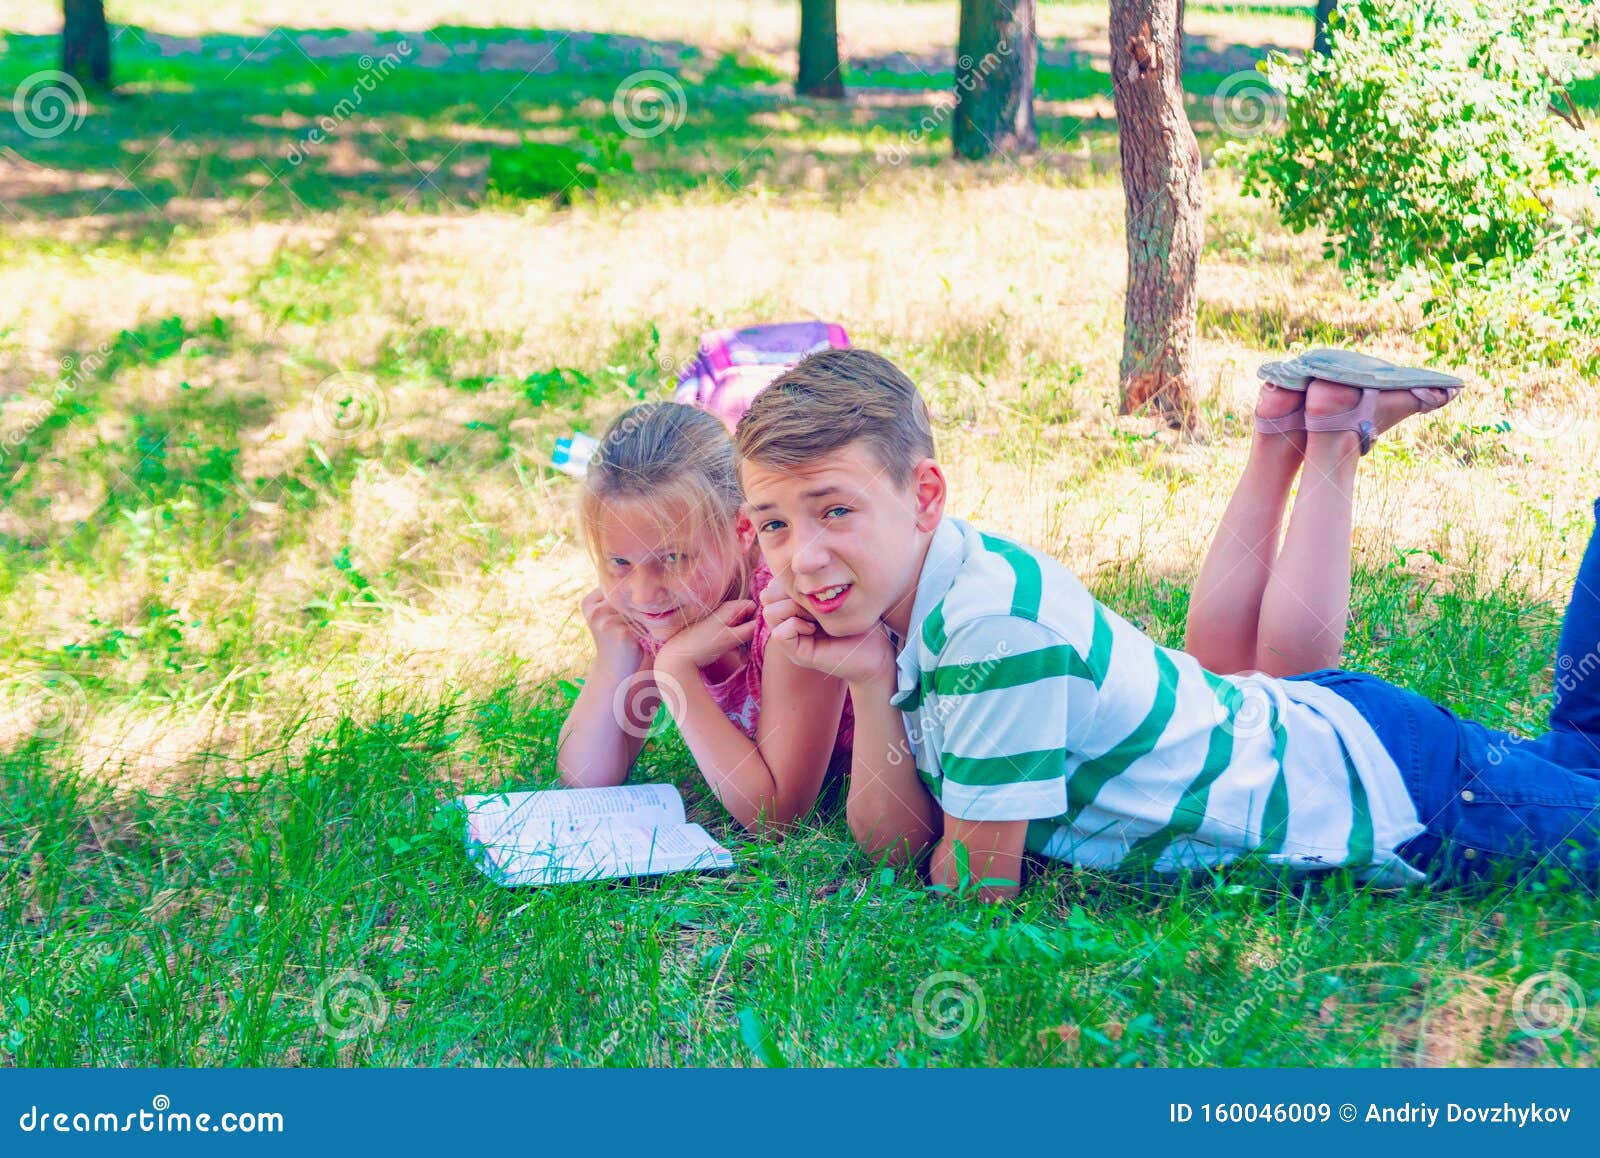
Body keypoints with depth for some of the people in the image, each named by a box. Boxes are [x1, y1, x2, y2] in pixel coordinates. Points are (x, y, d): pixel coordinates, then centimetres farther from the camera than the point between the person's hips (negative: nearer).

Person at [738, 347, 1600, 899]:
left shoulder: (995, 626, -35)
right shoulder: (900, 586, -9)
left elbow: (978, 886, -24)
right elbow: (891, 843, -6)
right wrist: (870, 682, -21)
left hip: (1393, 790, -7)